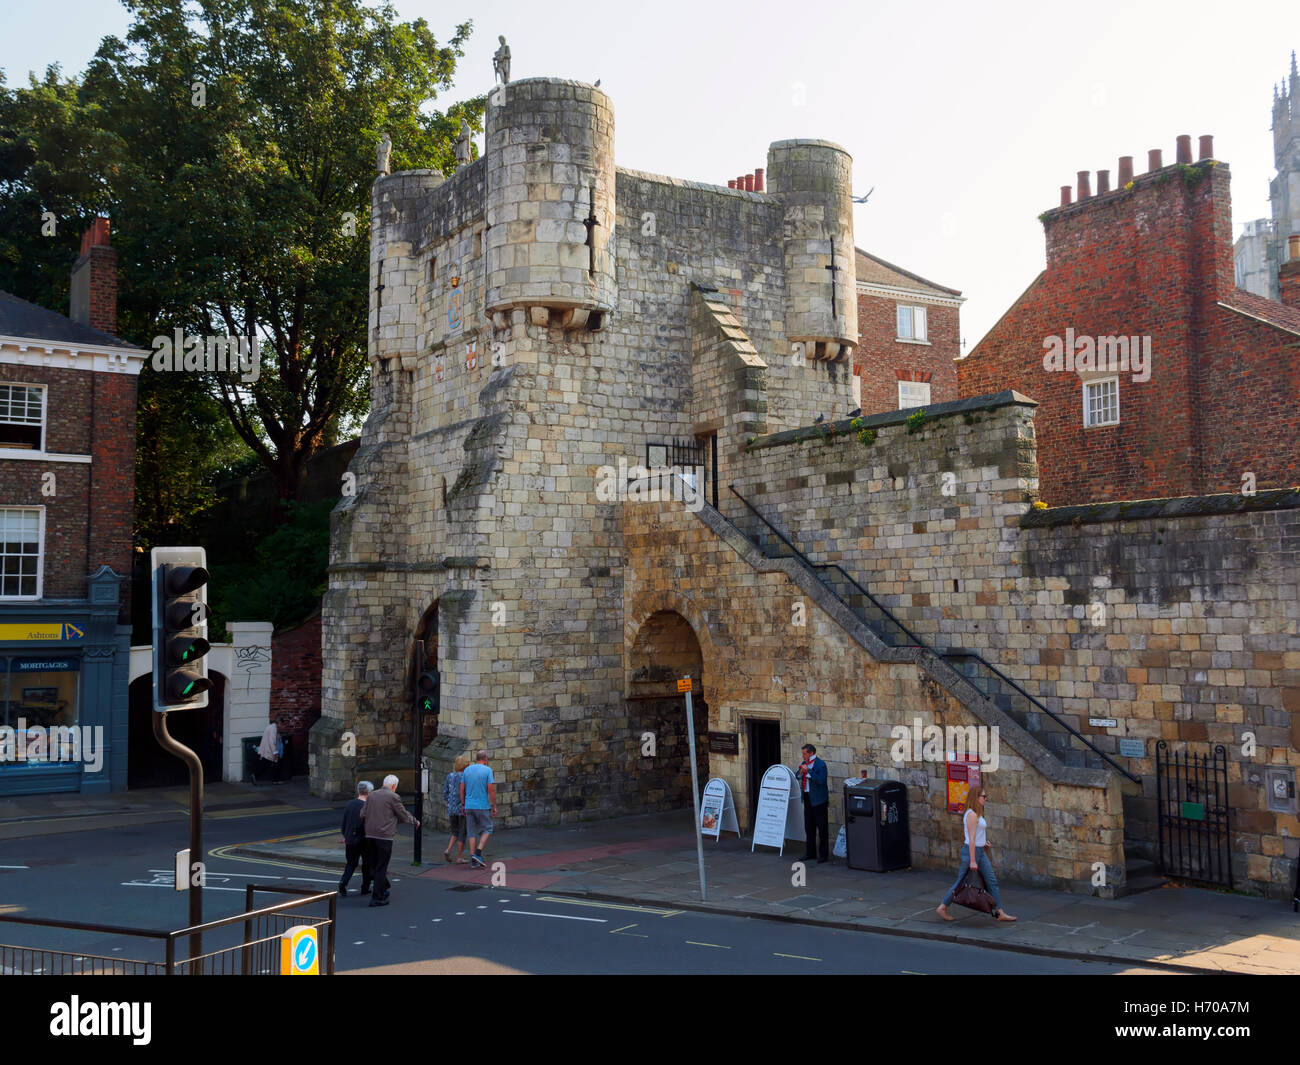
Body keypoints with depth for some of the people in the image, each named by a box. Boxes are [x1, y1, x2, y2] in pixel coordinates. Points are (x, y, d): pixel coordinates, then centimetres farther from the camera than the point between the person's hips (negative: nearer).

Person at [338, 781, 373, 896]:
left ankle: (343, 882, -9)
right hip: (364, 840, -4)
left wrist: (344, 836, 21)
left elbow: (344, 823, 9)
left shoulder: (349, 804, 2)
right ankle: (365, 888, 18)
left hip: (350, 840, 4)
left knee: (351, 864, 14)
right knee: (367, 864, 13)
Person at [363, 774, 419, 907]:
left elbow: (363, 814, 9)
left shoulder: (372, 795, 9)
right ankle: (377, 898, 3)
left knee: (374, 864, 17)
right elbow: (404, 814, -2)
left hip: (369, 835, 6)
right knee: (381, 867, 1)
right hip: (384, 835, -6)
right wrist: (415, 822, 15)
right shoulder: (393, 797, -8)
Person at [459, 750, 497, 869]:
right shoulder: (487, 770, -7)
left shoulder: (467, 770, 7)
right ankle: (477, 854, -7)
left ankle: (474, 861, 6)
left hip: (469, 806, 4)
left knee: (472, 833, 8)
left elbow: (461, 789, 7)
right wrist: (494, 806, -6)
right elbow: (491, 789, -13)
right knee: (486, 829, 10)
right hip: (483, 806, -4)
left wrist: (463, 805, 15)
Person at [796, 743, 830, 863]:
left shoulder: (820, 765, -14)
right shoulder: (805, 763, 11)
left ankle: (823, 855, 6)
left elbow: (821, 780, -25)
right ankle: (810, 853, 24)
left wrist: (809, 770, -25)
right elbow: (798, 777, 14)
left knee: (822, 828, -1)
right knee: (809, 827, 14)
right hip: (808, 799, 8)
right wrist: (801, 771, -6)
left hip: (818, 799, -8)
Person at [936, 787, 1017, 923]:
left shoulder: (977, 813, 12)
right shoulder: (972, 815, -18)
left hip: (980, 852, 10)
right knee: (962, 882, 0)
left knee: (992, 881, 7)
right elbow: (971, 839, -21)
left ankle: (1000, 913, 10)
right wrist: (972, 861, -22)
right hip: (971, 851, -10)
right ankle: (942, 908, 12)